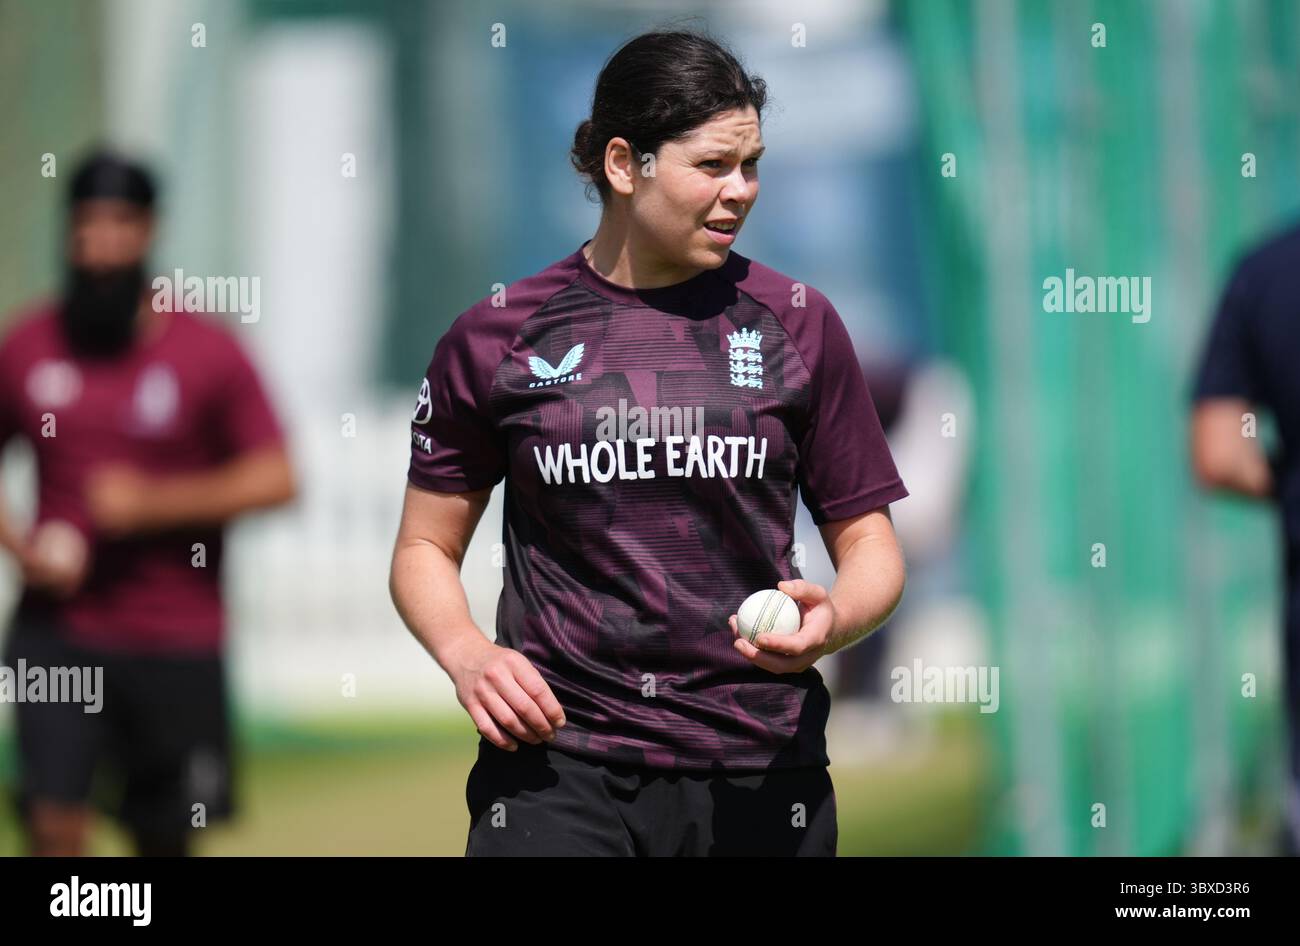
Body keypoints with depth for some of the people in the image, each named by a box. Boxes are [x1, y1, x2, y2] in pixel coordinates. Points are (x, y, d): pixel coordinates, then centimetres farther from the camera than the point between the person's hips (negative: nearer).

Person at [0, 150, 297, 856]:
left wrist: (151, 502, -17)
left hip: (177, 642, -1)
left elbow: (275, 479, -9)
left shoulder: (208, 353, -4)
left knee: (166, 837, 8)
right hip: (57, 633, 1)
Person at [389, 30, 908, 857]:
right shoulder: (497, 339, 5)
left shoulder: (798, 324, 7)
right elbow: (426, 547, 13)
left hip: (756, 767, 1)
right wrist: (466, 654, -7)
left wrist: (832, 622, -13)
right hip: (558, 758, -1)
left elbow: (869, 543, 10)